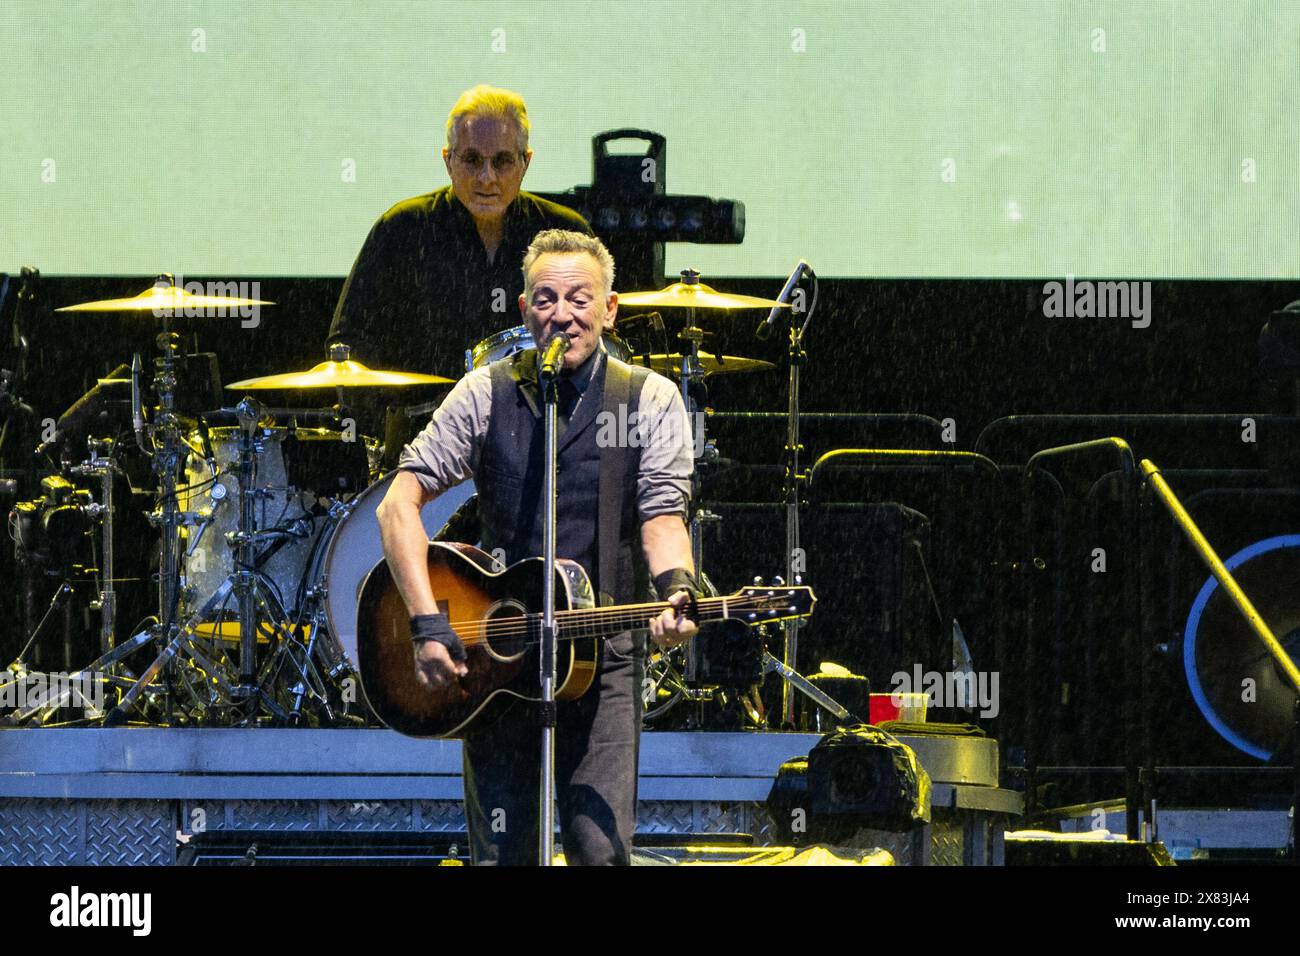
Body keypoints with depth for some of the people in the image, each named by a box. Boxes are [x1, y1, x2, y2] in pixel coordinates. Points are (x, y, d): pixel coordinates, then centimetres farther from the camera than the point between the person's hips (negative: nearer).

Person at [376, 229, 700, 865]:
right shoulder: (486, 395, 4)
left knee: (600, 849, -14)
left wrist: (674, 594, -29)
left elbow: (663, 516, -7)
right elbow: (399, 504, 0)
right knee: (501, 854, 1)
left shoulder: (649, 400, 3)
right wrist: (428, 623, -12)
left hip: (603, 656, -1)